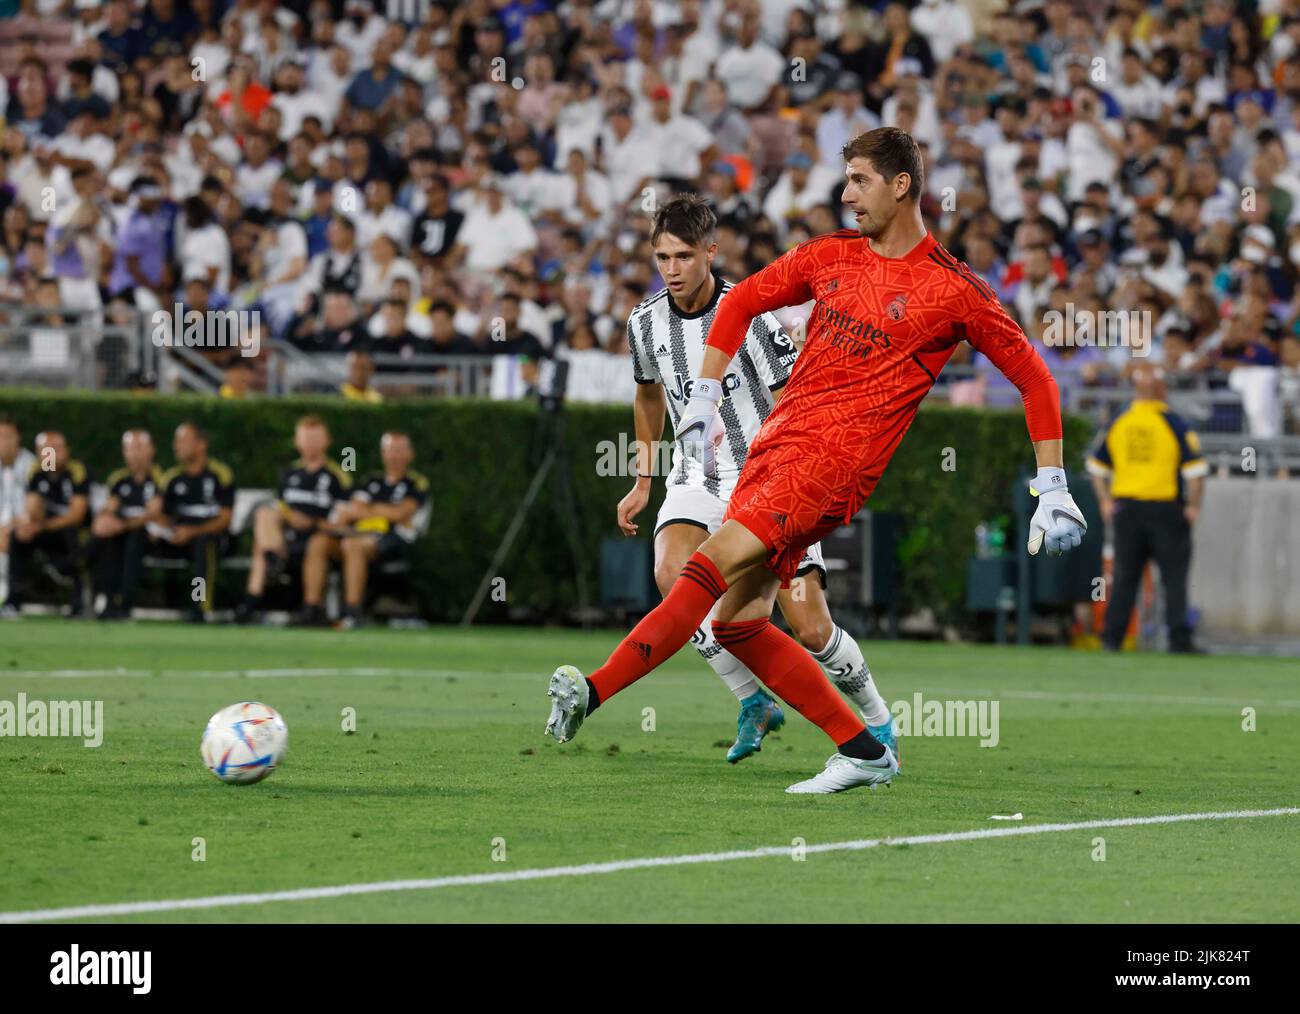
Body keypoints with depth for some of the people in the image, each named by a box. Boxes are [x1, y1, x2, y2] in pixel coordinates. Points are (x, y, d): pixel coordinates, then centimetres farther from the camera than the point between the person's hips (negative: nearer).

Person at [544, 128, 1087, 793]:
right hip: (777, 439, 7)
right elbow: (742, 301, 23)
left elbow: (1035, 379, 5)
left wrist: (1053, 488, 1)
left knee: (717, 561, -24)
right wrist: (704, 398, 13)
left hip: (837, 457, -7)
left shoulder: (954, 290, -1)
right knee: (736, 621, 0)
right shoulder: (830, 256, 14)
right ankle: (863, 752, 7)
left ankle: (593, 692, -29)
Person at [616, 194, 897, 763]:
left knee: (811, 630, -10)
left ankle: (877, 721, 18)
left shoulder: (748, 315, -16)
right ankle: (754, 704, -11)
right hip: (696, 480, 4)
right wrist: (642, 482, 23)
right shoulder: (647, 323, 0)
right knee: (671, 574, -27)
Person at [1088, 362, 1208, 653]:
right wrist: (1193, 506, -3)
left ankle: (1112, 637, 7)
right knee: (1174, 576, 2)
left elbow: (1096, 465, 11)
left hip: (1125, 507, 4)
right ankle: (1179, 638, -3)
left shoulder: (1117, 423, 4)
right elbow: (1196, 468, -13)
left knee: (1125, 576, 9)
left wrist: (1105, 501, 16)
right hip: (1166, 509, -4)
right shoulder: (1175, 424, -9)